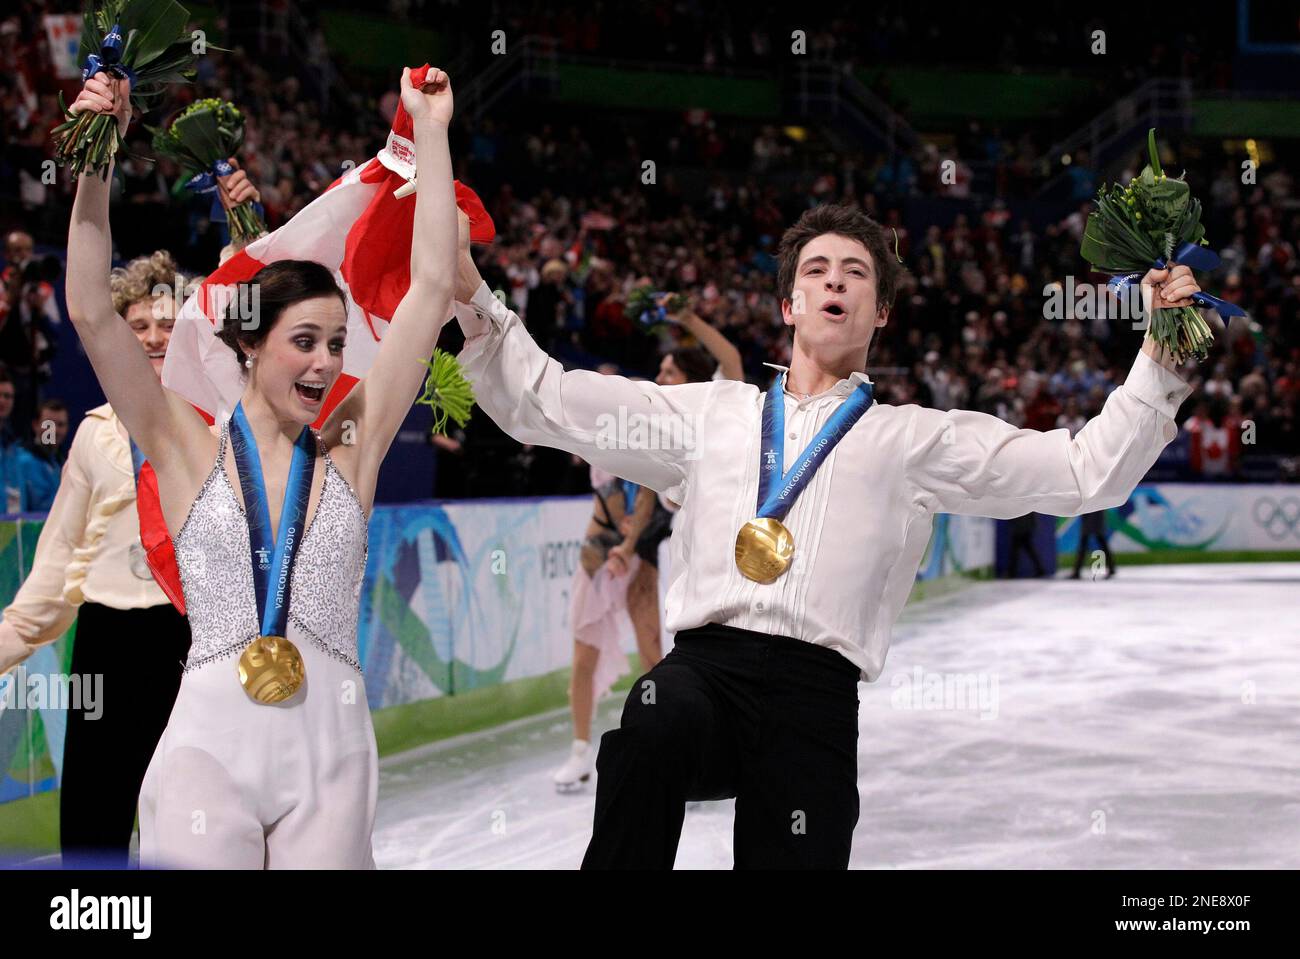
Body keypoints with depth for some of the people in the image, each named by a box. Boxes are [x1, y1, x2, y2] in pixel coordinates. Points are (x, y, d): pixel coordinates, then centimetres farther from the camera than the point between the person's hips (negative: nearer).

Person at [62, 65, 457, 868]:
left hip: (331, 744, 2)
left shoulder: (348, 454, 8)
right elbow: (92, 313, -4)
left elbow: (431, 289, 6)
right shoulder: (191, 452, 4)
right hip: (213, 739, -2)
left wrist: (431, 130, 7)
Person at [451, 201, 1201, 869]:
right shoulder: (710, 412, 23)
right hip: (703, 666, 0)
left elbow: (1090, 472, 13)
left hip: (818, 693, 0)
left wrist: (1159, 357, 3)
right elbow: (542, 400, 23)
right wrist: (471, 293, 12)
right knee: (660, 714, -35)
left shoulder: (919, 440, 19)